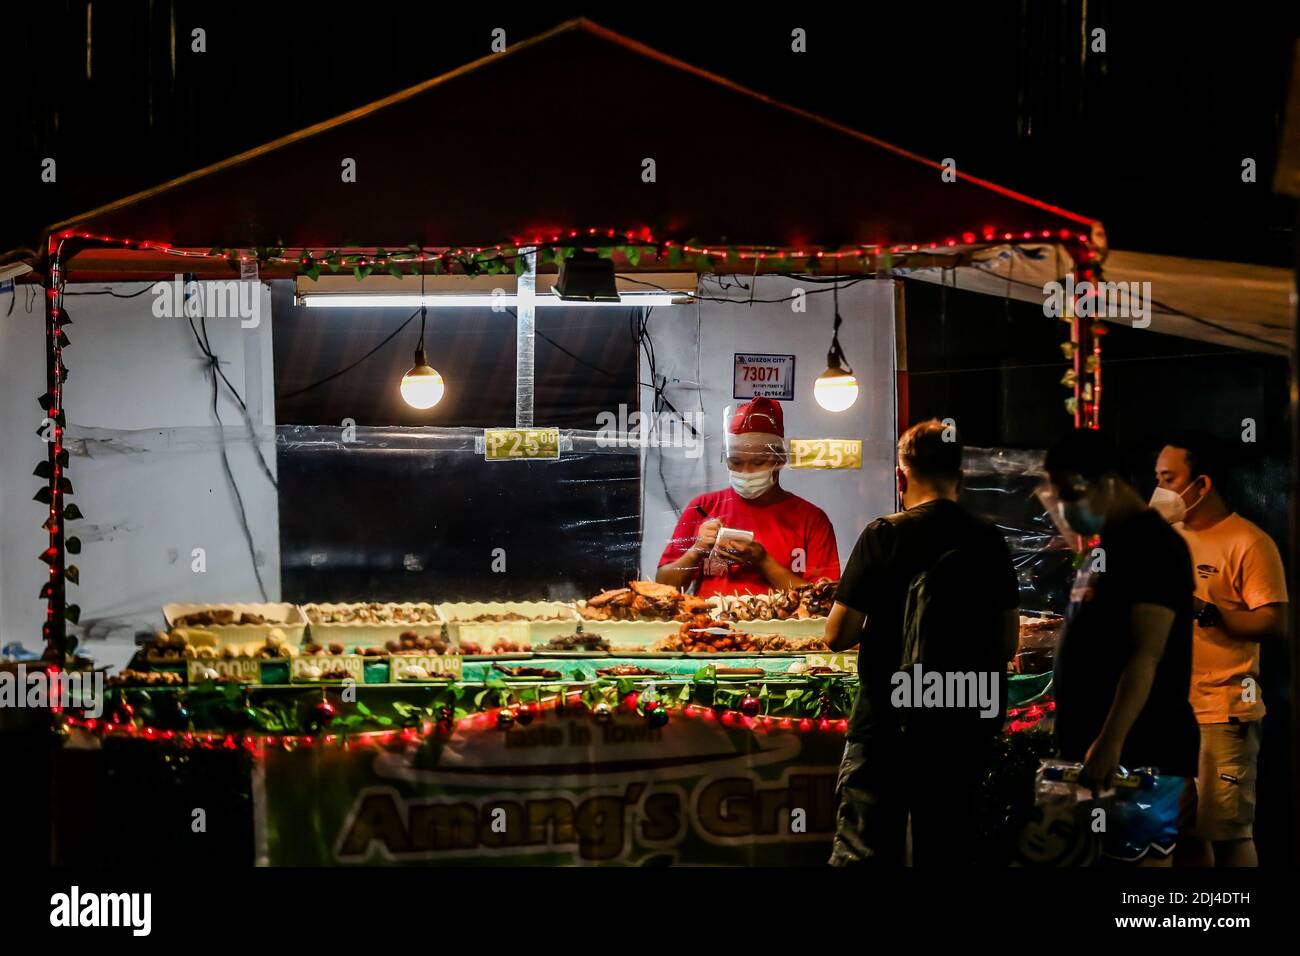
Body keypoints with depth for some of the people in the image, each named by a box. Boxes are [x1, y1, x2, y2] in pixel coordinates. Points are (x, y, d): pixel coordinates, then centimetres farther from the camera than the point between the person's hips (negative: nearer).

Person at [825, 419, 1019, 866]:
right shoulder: (989, 541, 3)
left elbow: (837, 635, -10)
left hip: (887, 722, -4)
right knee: (948, 849, 12)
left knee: (862, 851, -2)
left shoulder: (885, 536, -10)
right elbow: (1008, 644, 10)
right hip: (966, 724, 5)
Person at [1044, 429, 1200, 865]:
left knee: (1140, 858, -9)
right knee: (1113, 856, 9)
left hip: (1141, 750, -10)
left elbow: (1146, 657, -20)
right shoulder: (1104, 547, 18)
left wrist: (1110, 743, -27)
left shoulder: (1152, 546, -12)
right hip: (1097, 747, 10)